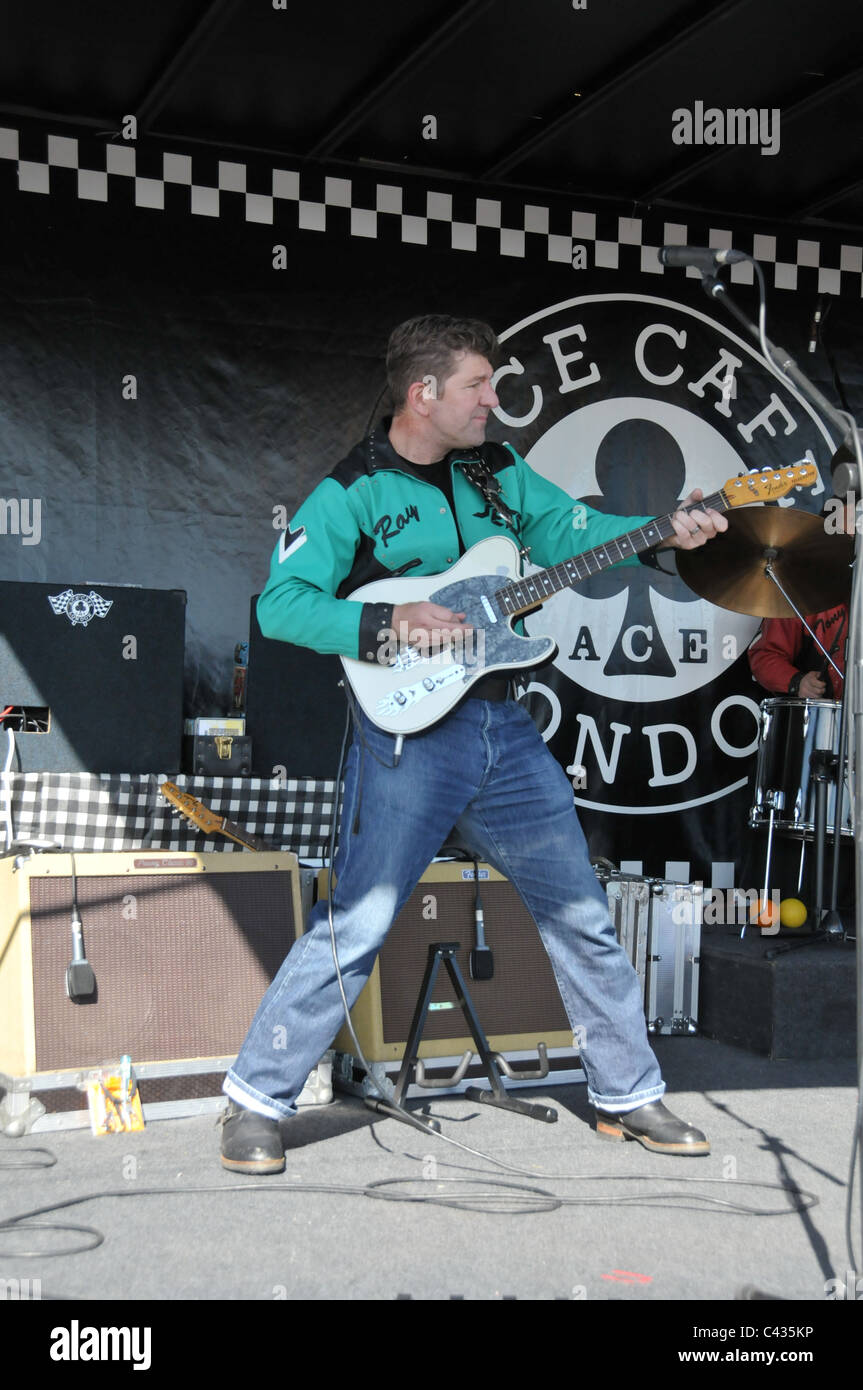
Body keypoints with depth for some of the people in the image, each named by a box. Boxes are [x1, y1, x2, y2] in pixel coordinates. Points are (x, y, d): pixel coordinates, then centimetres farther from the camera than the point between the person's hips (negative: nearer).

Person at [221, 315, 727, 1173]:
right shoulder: (352, 492, -6)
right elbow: (279, 602, -13)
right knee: (357, 925, -8)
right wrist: (390, 621, -23)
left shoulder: (497, 472, 12)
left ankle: (627, 1095, 26)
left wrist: (666, 532, -1)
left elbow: (572, 533, 14)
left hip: (502, 725, 6)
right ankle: (257, 1099, 8)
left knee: (580, 915, 11)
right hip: (407, 731, -6)